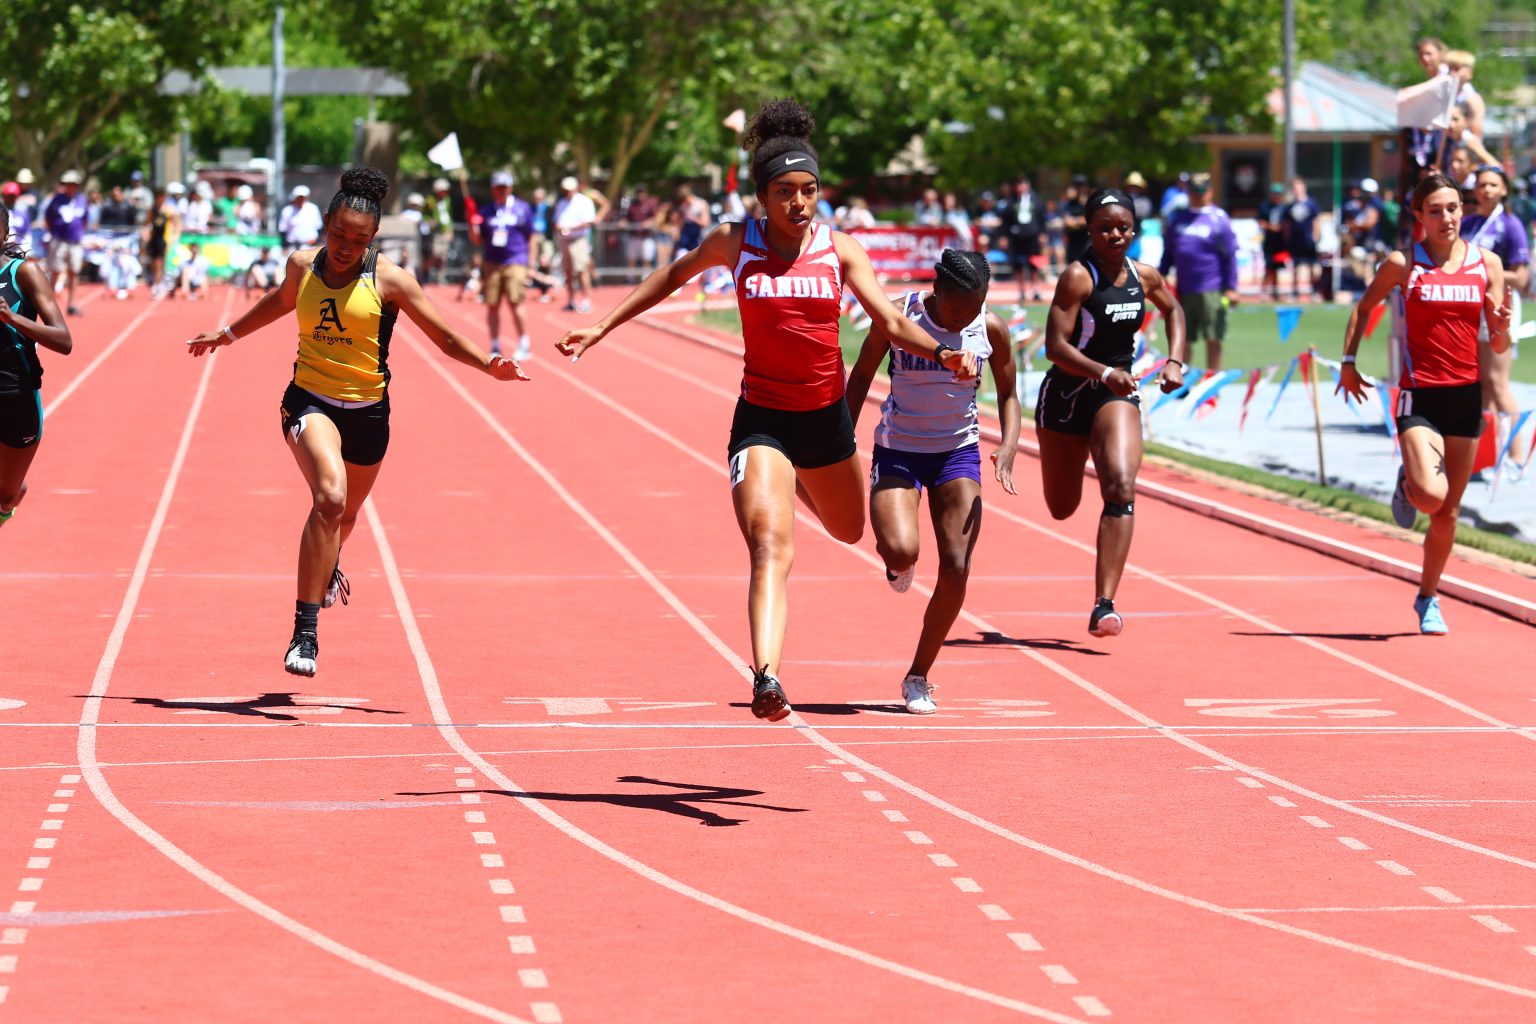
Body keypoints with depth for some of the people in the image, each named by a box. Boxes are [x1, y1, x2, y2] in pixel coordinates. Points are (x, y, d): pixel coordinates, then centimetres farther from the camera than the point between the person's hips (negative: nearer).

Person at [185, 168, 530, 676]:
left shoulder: (389, 280, -10)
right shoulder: (303, 266, -2)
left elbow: (445, 337, -5)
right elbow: (280, 301, 22)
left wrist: (489, 364, -21)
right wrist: (226, 334, 32)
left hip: (367, 410, 1)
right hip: (309, 400, -1)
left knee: (344, 513, 20)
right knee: (330, 496, -27)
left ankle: (327, 566, 60)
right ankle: (305, 632, -27)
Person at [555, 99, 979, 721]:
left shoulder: (839, 250, -4)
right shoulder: (735, 244, -6)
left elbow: (891, 323, -8)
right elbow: (673, 276, 13)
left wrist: (942, 353, -27)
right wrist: (601, 328, 13)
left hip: (827, 414, 3)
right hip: (763, 417, -3)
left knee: (849, 530, 27)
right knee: (771, 547, -23)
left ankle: (798, 483, 62)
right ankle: (766, 677, -35)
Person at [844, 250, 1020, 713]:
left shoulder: (991, 329, -7)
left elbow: (1008, 394, 6)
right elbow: (862, 374, 1)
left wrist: (1008, 449, -11)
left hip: (958, 453, 2)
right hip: (897, 450, -2)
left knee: (956, 568, -9)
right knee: (900, 550, -26)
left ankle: (918, 677, 8)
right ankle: (897, 564, 16)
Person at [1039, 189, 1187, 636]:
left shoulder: (1144, 277, 0)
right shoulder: (1078, 276, -16)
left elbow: (1173, 309, 23)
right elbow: (1055, 346, -22)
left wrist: (1175, 360, 8)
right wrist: (1104, 373, -36)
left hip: (1117, 396, 2)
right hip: (1067, 394, -2)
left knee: (1121, 486, -23)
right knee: (1061, 508, 14)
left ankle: (1104, 605, -25)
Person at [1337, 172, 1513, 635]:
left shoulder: (1487, 263, 3)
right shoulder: (1402, 264, -2)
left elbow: (1499, 347, 5)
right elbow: (1363, 308, 15)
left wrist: (1501, 328, -17)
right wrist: (1348, 362, 7)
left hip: (1466, 394, 3)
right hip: (1419, 394, -3)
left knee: (1448, 512, 8)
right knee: (1429, 496, -22)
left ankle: (1427, 600, 26)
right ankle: (1407, 485, 15)